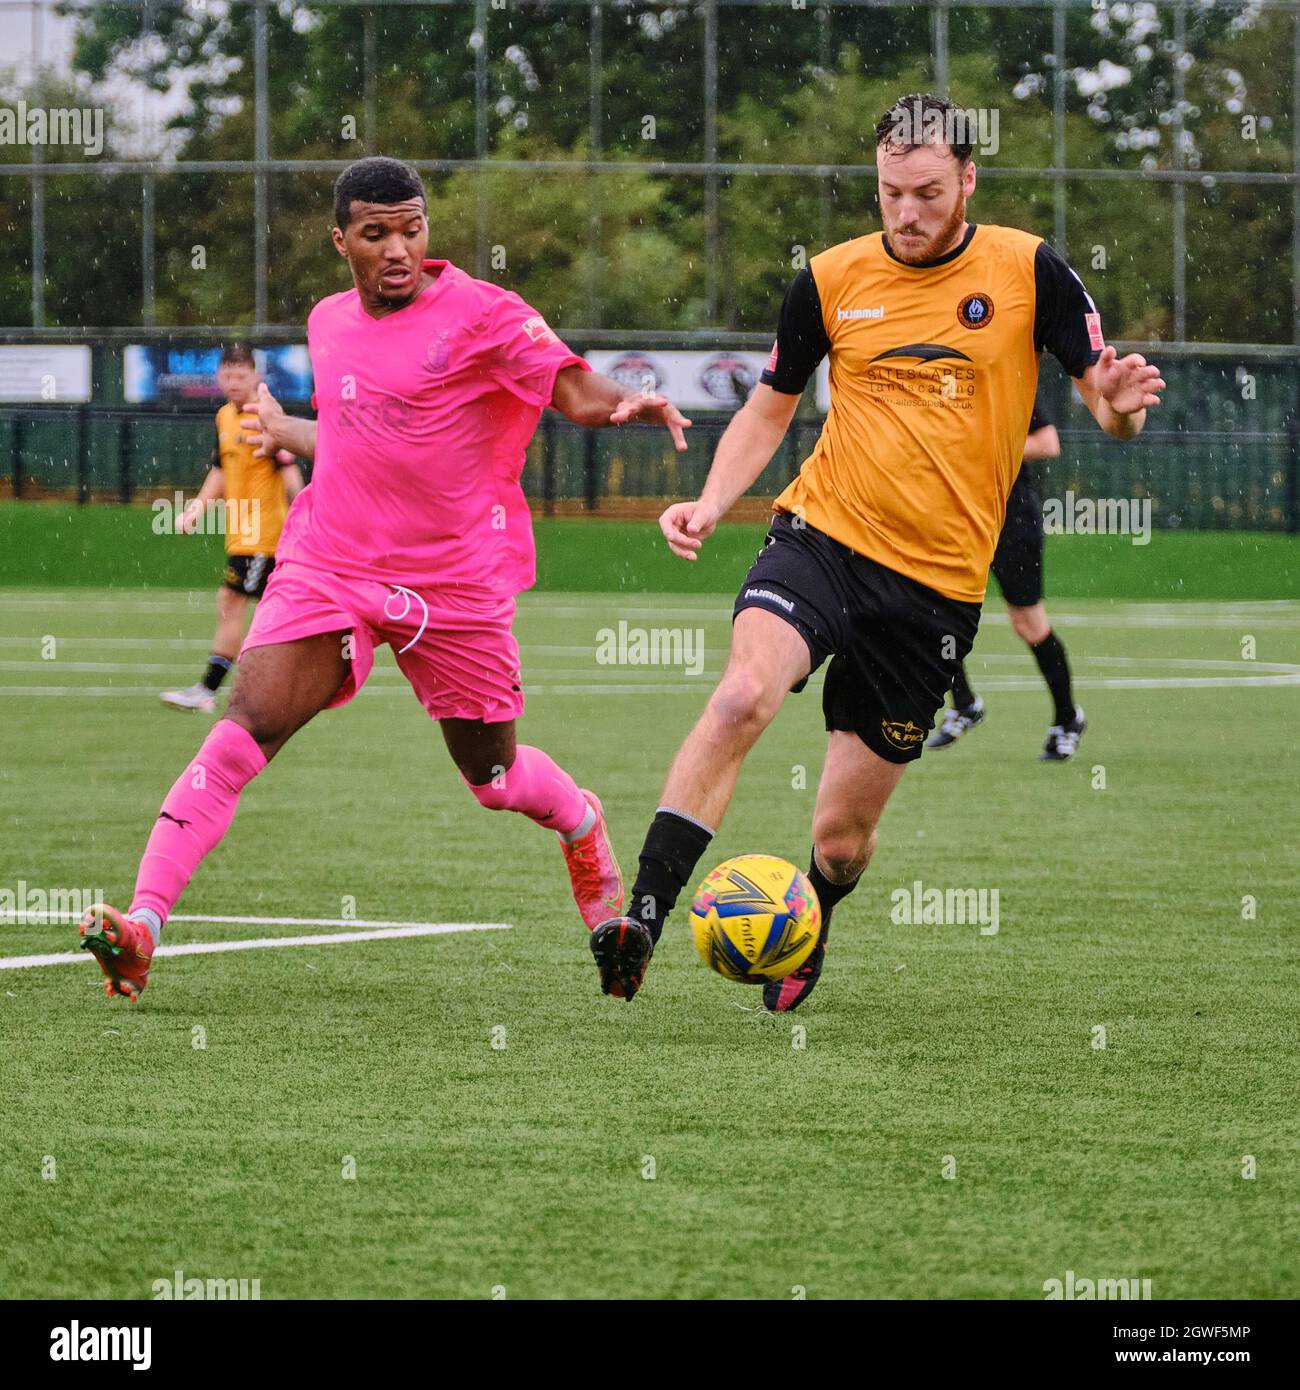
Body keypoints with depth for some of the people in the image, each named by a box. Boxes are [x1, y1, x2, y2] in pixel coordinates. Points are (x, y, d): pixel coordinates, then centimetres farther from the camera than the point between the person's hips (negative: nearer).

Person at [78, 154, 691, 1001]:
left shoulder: (479, 314, -8)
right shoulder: (329, 322, 10)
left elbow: (576, 392, -16)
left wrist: (631, 403, -34)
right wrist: (287, 433, 27)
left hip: (458, 582, -3)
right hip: (329, 567, 3)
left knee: (492, 776, 10)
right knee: (250, 724, -18)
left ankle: (582, 825, 48)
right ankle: (142, 923, -25)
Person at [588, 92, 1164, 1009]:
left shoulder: (1027, 272, -1)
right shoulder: (833, 280, 3)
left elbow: (1105, 401, 2)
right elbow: (769, 410, 16)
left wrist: (1121, 407, -23)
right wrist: (711, 504, -1)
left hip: (939, 582, 0)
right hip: (821, 538, 0)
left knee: (844, 831, 5)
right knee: (744, 694, -31)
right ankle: (642, 922, -34)